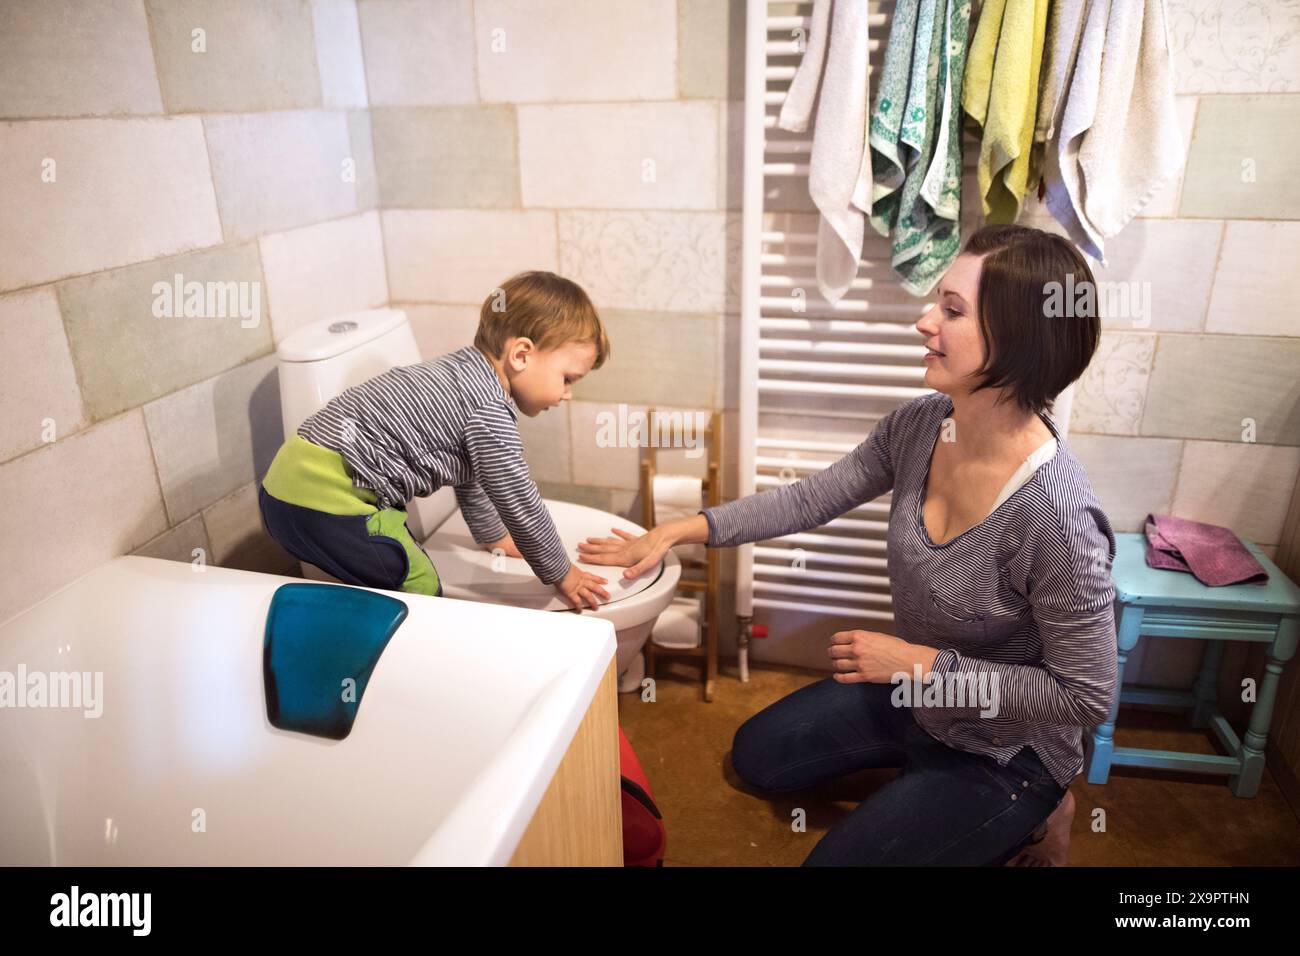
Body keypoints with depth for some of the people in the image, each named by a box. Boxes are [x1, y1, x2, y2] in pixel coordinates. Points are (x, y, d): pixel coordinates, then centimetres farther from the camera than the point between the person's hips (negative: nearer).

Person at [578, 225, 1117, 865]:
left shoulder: (1054, 514, -35)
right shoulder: (918, 426, -16)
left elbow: (1086, 697, -24)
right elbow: (809, 500, -5)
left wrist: (926, 662, -23)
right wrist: (676, 532, -7)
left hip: (1008, 750, -7)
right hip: (919, 697, 7)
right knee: (756, 755, 17)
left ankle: (1029, 815, 15)